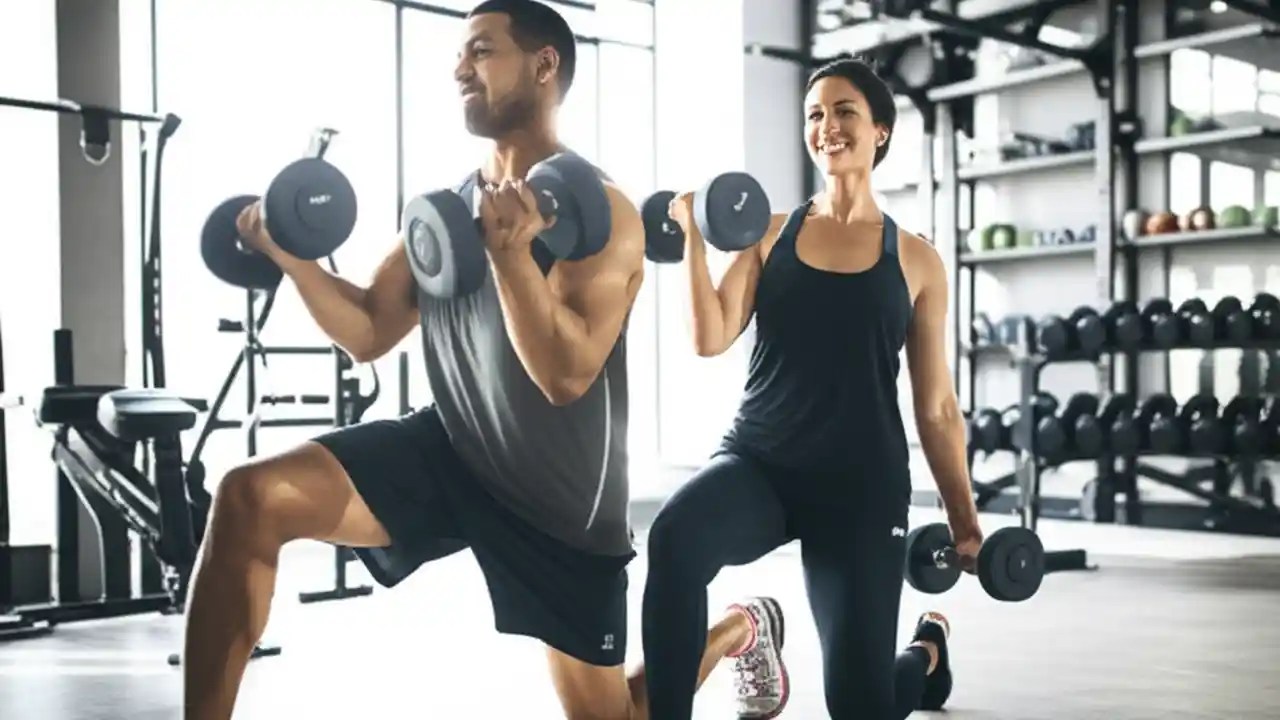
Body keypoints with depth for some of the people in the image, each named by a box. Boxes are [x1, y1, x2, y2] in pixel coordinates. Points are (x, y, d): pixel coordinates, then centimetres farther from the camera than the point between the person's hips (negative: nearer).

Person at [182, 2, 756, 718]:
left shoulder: (601, 211, -16)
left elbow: (566, 375, -27)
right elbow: (370, 333, 5)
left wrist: (508, 250, -38)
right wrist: (294, 256, -10)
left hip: (562, 498, -4)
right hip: (449, 451, 5)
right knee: (250, 498, -20)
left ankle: (736, 632, 42)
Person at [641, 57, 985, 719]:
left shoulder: (916, 260, 5)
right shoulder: (769, 234, 6)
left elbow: (936, 406, 8)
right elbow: (710, 340, -4)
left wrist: (964, 522, 8)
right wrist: (694, 237, -10)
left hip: (862, 483, 0)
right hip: (759, 462, 0)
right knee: (674, 536, -36)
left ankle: (929, 648, 37)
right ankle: (752, 627, -8)